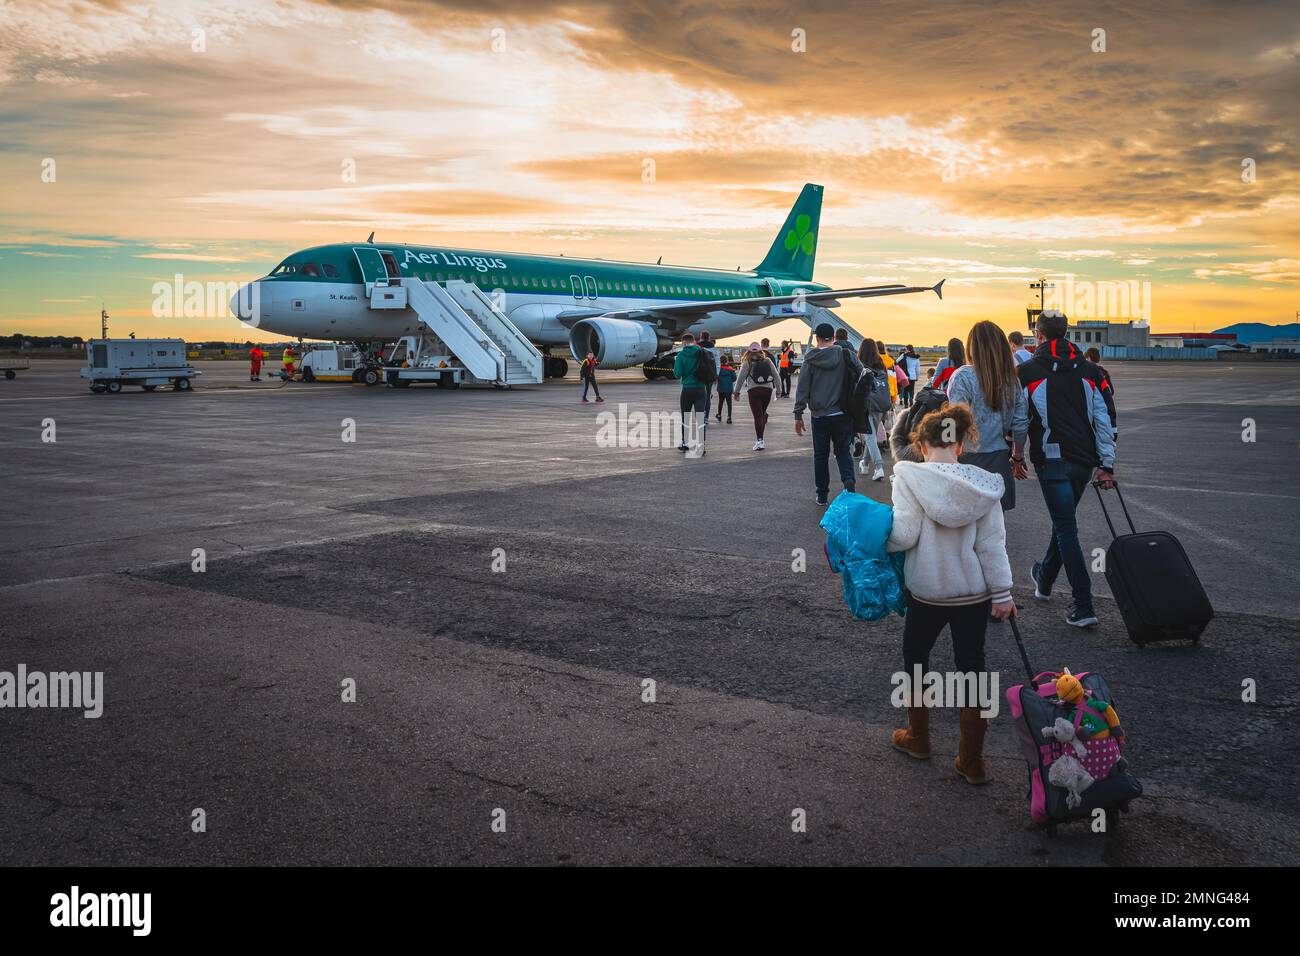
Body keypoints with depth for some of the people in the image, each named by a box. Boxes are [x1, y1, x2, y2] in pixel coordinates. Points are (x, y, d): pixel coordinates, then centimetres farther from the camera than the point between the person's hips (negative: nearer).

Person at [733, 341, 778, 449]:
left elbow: (741, 378, -1)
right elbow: (776, 375, 8)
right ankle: (759, 438, 20)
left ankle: (759, 440, -11)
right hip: (767, 389, 3)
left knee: (757, 416, -4)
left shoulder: (747, 363, -2)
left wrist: (737, 392, 9)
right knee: (762, 413, 17)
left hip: (753, 391, -3)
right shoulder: (767, 360, 6)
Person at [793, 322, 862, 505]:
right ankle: (848, 480, -14)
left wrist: (798, 415, 1)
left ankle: (822, 494, 15)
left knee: (820, 455, 11)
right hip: (842, 414, 1)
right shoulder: (846, 356, -2)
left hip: (819, 416, -1)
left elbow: (802, 389, -4)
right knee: (843, 451, 12)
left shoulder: (810, 360, -4)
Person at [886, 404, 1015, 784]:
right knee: (972, 668, 10)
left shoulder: (909, 476, -15)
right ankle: (972, 761, 15)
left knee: (915, 658, 21)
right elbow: (991, 544, -3)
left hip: (927, 592, -2)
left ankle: (917, 738, 35)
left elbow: (904, 535, -18)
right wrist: (1002, 593, 2)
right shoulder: (982, 484, -5)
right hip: (974, 592, 2)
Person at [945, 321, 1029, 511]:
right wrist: (1018, 458, 23)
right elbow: (1020, 424, 10)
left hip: (970, 460, -5)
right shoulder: (1012, 379, 7)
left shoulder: (963, 377, -9)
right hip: (1000, 461, 5)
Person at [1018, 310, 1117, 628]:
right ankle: (1044, 580, 42)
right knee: (1064, 521, 22)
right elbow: (1105, 420, 4)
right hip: (1084, 461, 5)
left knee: (1066, 529, -1)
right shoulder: (1090, 371, 7)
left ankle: (1083, 606, -7)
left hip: (1052, 461, -5)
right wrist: (1106, 465, 7)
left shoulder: (1027, 372, -6)